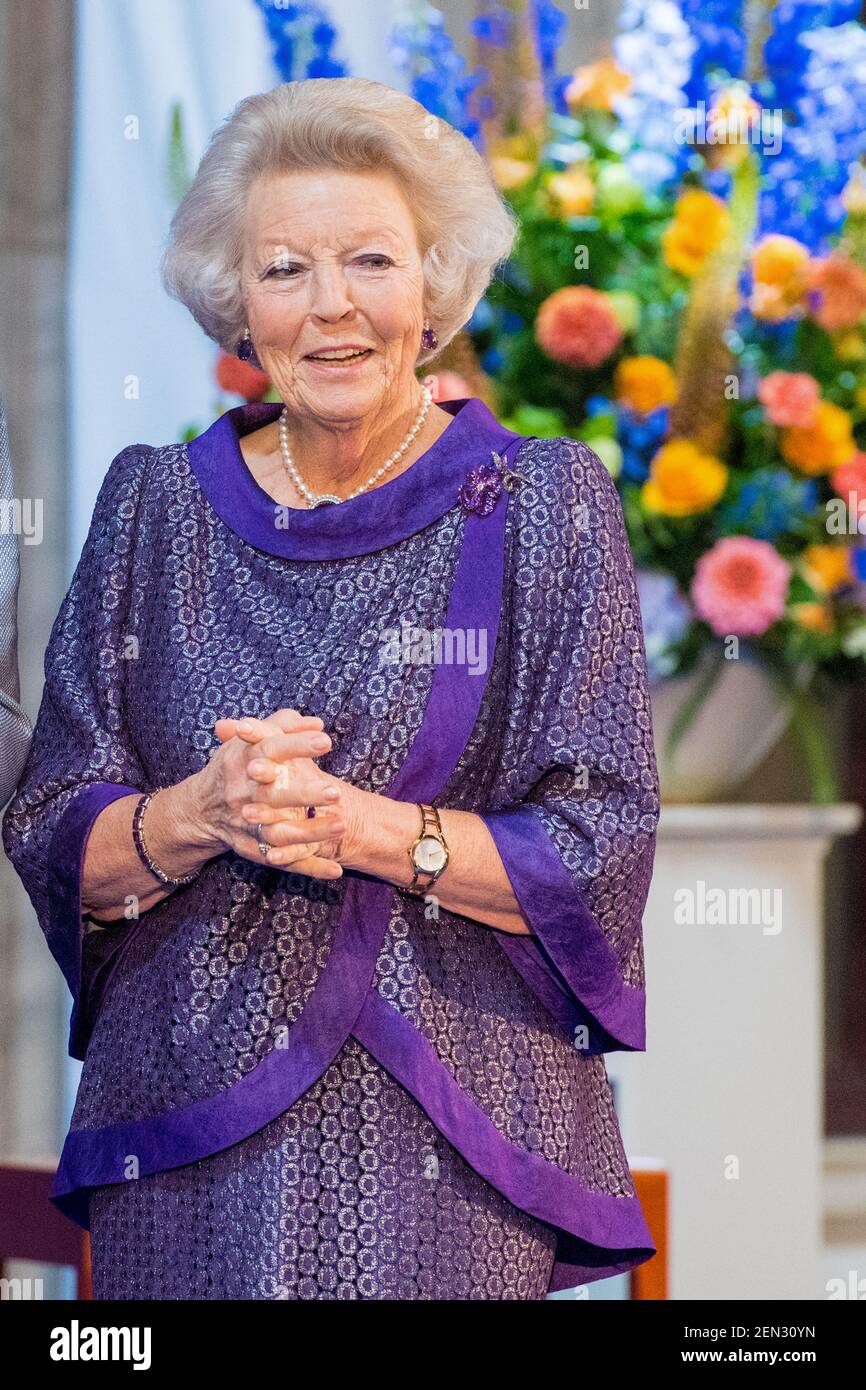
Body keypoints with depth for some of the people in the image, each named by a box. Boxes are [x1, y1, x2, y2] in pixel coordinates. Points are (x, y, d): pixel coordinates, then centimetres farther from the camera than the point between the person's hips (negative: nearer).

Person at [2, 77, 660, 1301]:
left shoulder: (546, 507, 1)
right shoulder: (154, 508, 7)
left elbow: (602, 856, -4)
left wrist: (365, 828, -18)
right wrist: (199, 813, -16)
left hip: (448, 1137, -2)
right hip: (188, 1140, 2)